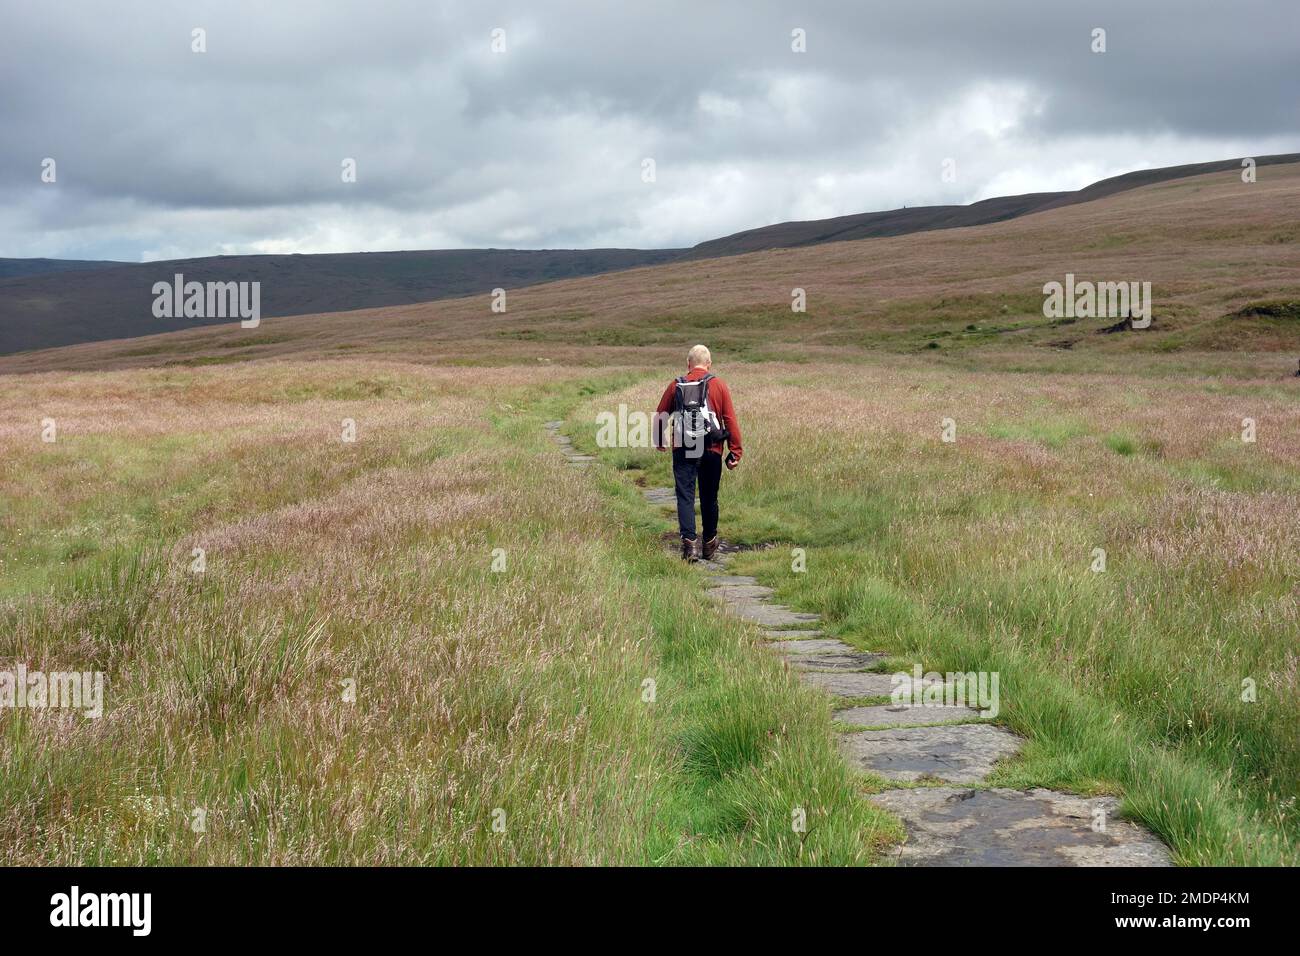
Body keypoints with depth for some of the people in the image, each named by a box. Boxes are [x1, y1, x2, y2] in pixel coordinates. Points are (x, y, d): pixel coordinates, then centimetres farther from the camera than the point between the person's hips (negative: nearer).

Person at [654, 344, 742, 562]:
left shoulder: (676, 385, 5)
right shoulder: (718, 385, 2)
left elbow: (660, 416, 12)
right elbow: (730, 420, -1)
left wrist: (660, 442, 29)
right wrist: (735, 452, 3)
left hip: (683, 451, 0)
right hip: (711, 451, 1)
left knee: (685, 497, 0)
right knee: (709, 499, 13)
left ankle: (689, 542, -16)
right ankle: (709, 545, 25)